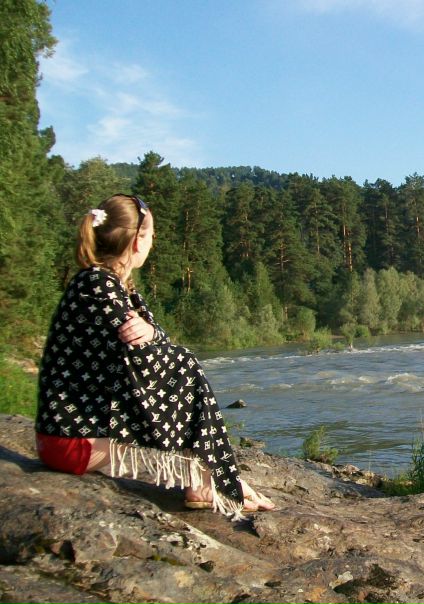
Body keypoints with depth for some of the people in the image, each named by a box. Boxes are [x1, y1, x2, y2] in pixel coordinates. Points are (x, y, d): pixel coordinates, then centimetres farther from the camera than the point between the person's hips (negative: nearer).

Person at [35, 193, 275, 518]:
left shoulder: (114, 284, 12)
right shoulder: (98, 285, -18)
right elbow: (141, 362, -21)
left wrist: (148, 330, -15)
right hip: (74, 440, -9)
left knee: (183, 365, 11)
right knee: (186, 373, -3)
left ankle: (202, 483, 9)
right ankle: (207, 484, 5)